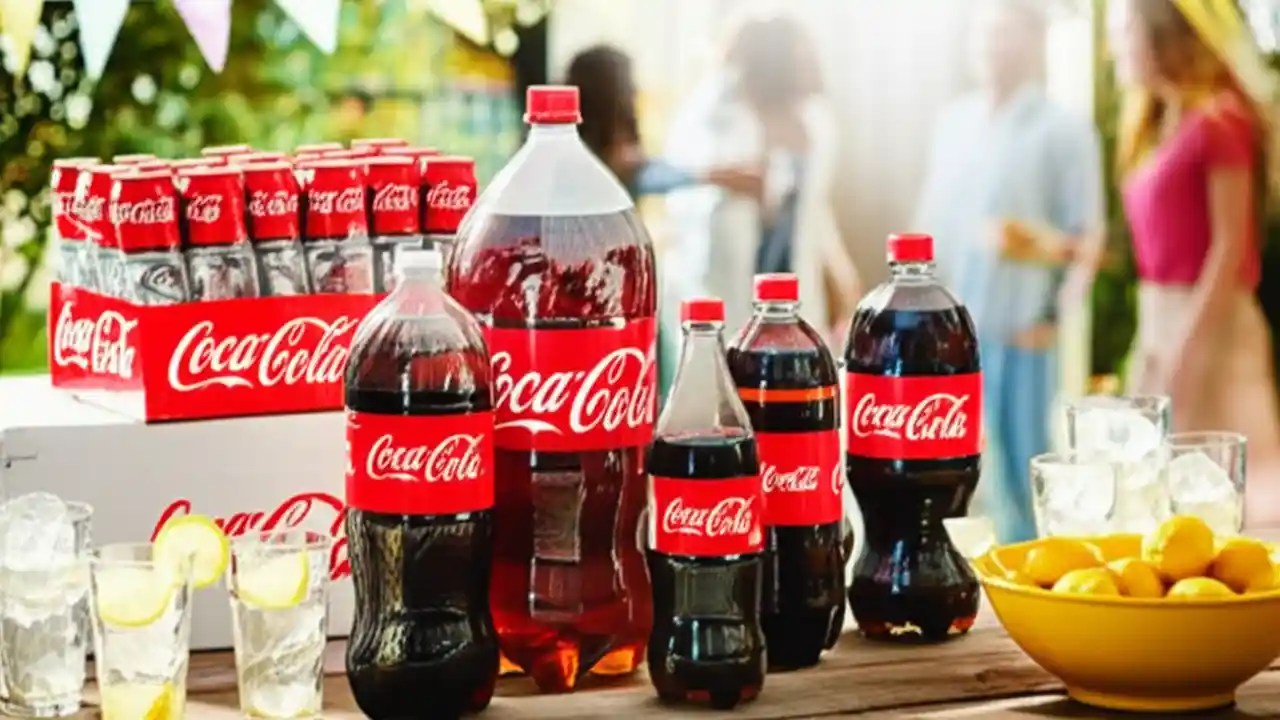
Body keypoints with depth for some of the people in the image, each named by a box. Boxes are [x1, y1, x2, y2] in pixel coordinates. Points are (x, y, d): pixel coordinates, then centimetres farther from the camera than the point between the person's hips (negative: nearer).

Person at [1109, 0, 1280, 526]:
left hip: (1210, 322, -9)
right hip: (1159, 323, 9)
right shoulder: (1158, 127, 14)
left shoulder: (1220, 119, -11)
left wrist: (1188, 346, -17)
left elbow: (1231, 245, -15)